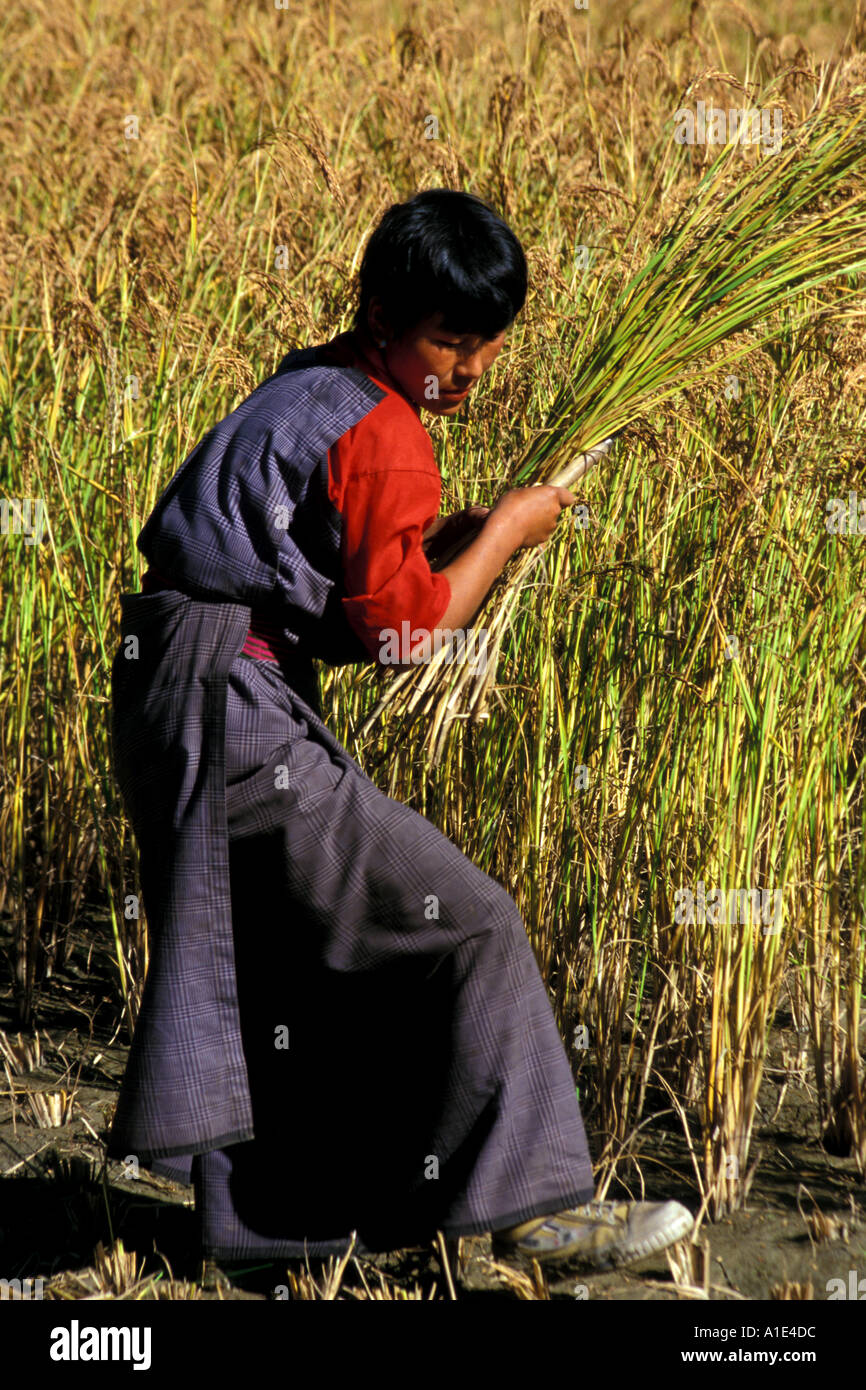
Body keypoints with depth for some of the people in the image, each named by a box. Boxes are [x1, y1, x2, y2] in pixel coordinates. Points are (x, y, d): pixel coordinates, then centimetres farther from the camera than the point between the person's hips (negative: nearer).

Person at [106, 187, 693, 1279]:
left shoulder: (312, 388, 17)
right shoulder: (381, 434, -13)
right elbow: (399, 627, -14)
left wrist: (454, 537, 10)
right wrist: (501, 536, -2)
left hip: (176, 702, 10)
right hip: (230, 711, -10)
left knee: (277, 957, 20)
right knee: (468, 926, -7)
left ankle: (261, 1219, 29)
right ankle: (529, 1203, -4)